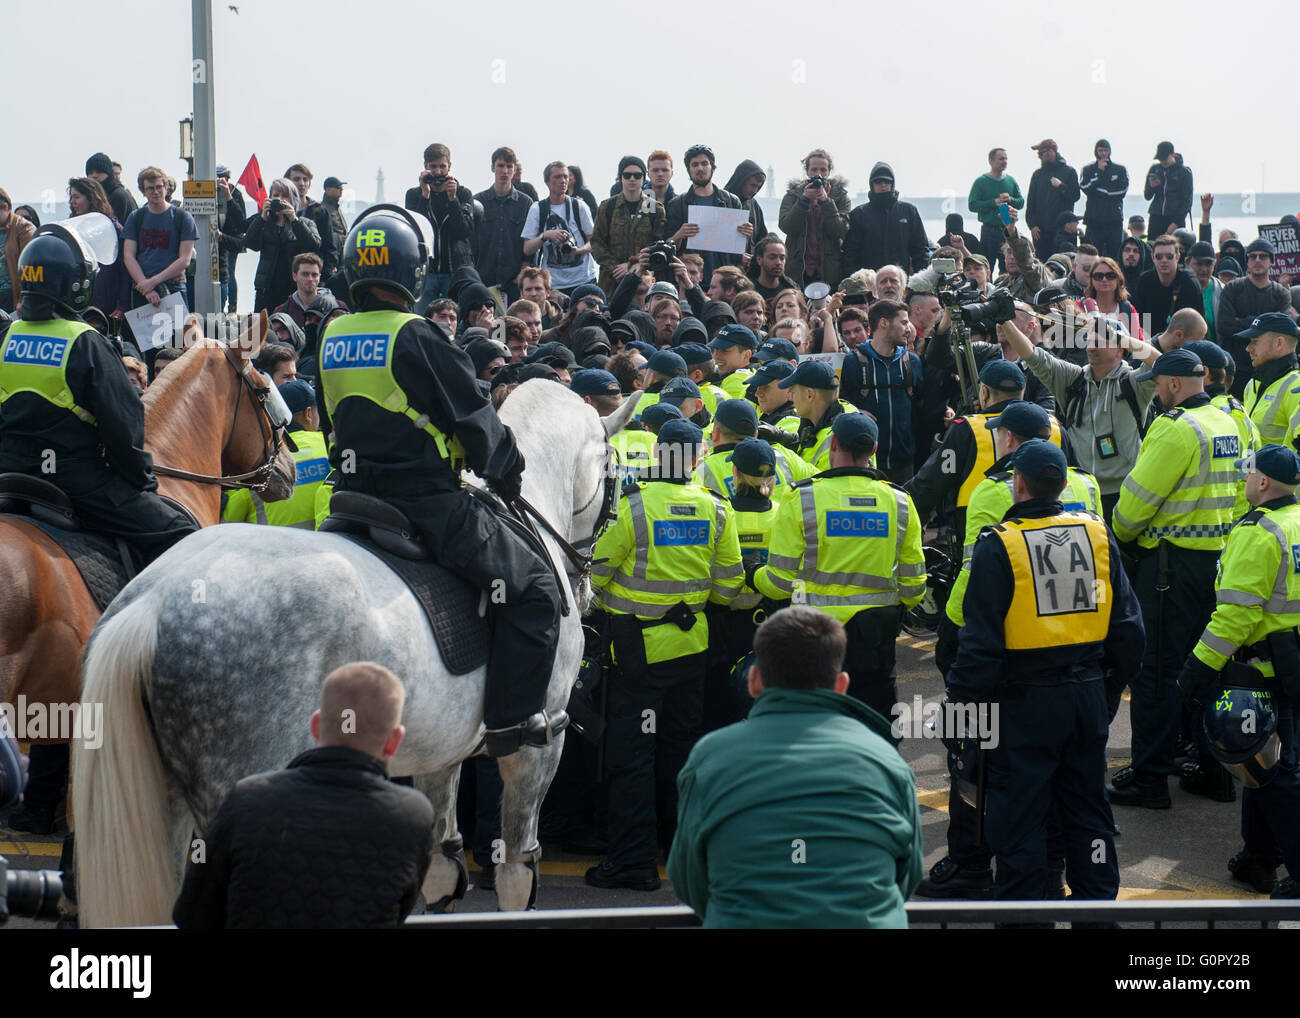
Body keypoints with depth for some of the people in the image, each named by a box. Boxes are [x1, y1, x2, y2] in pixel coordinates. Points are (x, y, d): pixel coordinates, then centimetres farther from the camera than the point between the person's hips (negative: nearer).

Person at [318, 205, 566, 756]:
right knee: (533, 583, 2)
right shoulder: (418, 338, -14)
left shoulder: (331, 338, 8)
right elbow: (476, 422, -9)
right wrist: (507, 468, 9)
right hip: (425, 500, -7)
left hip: (353, 498, 8)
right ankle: (514, 717, -2)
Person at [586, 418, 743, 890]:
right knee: (681, 742, 18)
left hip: (640, 643, -5)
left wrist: (609, 605, 13)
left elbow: (597, 571, -7)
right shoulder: (716, 510, -1)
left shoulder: (634, 506, -14)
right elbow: (727, 584, 5)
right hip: (692, 642, 5)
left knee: (631, 749, 0)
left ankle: (633, 860, 1)